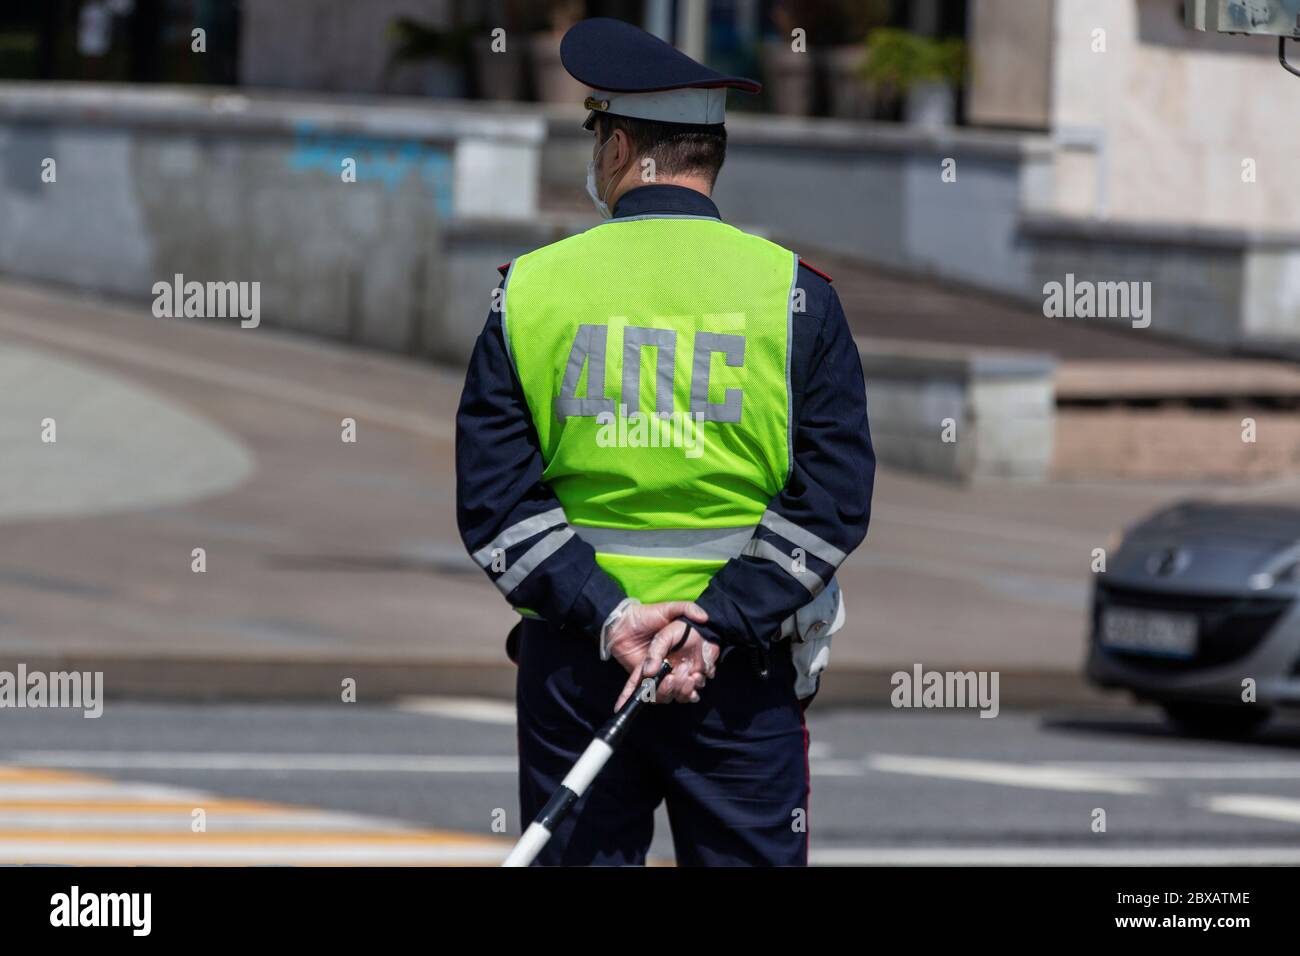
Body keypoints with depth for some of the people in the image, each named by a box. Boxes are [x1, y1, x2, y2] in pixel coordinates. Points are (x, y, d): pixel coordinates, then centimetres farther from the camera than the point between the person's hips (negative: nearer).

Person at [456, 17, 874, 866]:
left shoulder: (530, 289, 1)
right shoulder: (794, 293, -2)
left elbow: (493, 502, -4)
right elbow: (834, 500, -8)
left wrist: (605, 614, -10)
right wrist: (715, 626, -12)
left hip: (569, 665, 1)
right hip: (745, 675, -1)